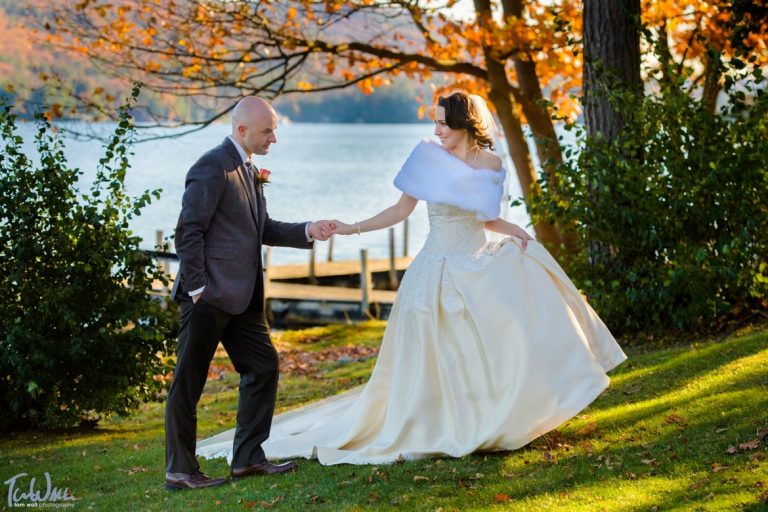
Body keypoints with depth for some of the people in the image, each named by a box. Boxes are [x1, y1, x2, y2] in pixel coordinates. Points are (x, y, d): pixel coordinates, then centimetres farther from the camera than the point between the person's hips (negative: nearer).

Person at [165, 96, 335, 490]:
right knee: (189, 382, -1)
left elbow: (262, 229, 17)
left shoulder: (247, 170, 15)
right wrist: (197, 288, -18)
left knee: (263, 366, 12)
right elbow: (188, 231, -17)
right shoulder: (213, 167, -14)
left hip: (240, 296, 10)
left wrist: (307, 231, 5)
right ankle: (179, 471, 7)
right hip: (208, 296, -10)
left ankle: (248, 458, 20)